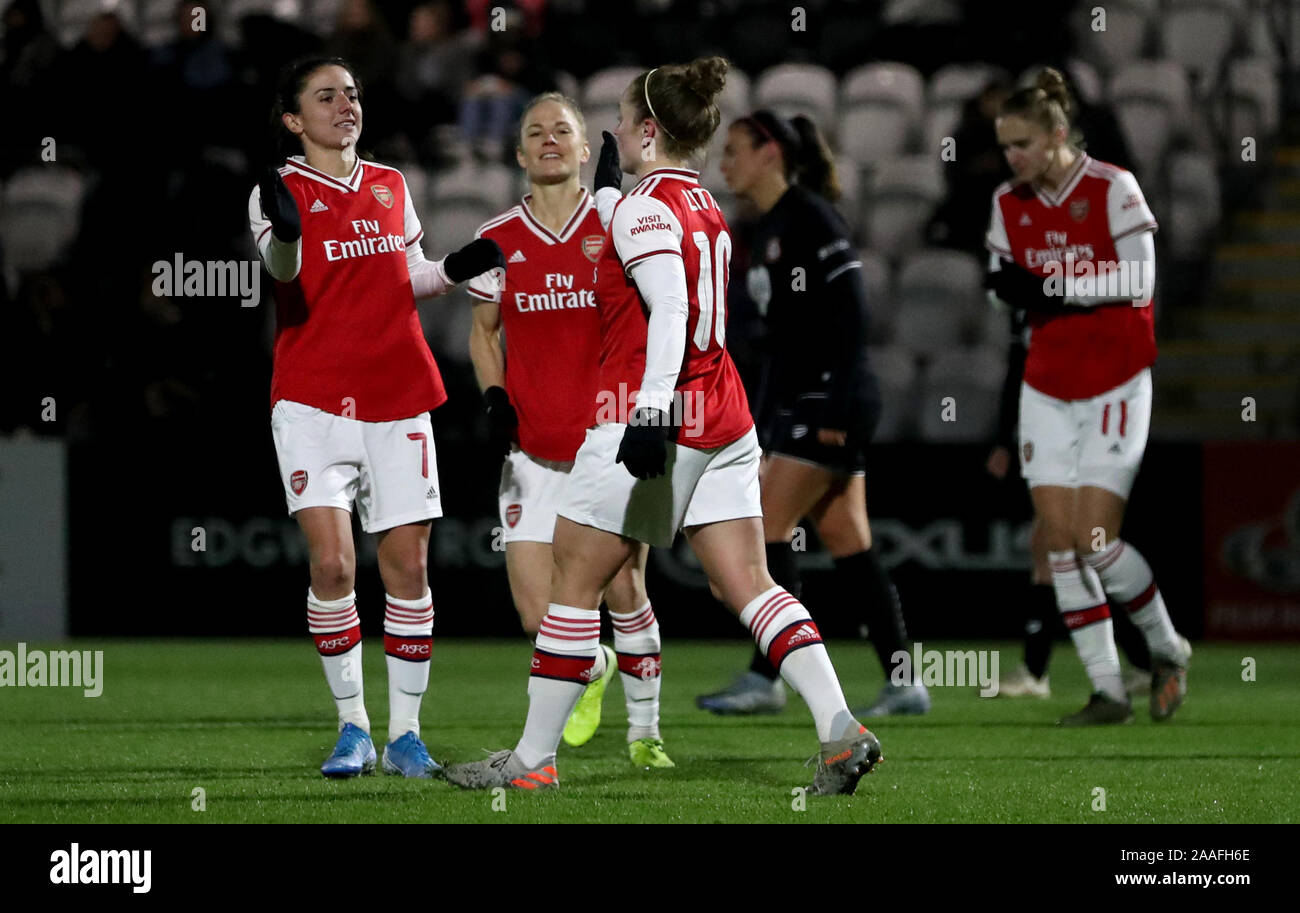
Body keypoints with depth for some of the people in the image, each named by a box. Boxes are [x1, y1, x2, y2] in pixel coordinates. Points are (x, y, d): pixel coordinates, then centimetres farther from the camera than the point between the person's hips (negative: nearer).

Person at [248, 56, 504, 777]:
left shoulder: (391, 186, 13)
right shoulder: (281, 191, -2)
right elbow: (281, 270, -23)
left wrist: (460, 267, 5)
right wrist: (286, 232, -44)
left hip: (398, 401, 4)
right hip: (313, 402, -4)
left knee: (407, 563, 1)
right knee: (331, 562, -13)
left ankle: (404, 734, 8)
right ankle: (351, 726, 0)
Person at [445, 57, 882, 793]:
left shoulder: (645, 208, -10)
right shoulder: (703, 206, 14)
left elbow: (669, 308, -23)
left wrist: (652, 407, -31)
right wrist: (605, 187, 44)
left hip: (653, 420, -8)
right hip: (724, 419, 8)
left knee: (575, 582, 3)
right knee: (749, 586, 3)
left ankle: (534, 760, 8)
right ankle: (841, 729, -13)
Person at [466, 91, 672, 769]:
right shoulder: (497, 241, 2)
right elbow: (483, 330, 15)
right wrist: (494, 397, -2)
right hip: (533, 451, 1)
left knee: (624, 591, 0)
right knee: (538, 616, -6)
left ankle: (644, 731, 19)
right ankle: (593, 666, 28)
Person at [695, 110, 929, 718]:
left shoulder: (810, 218, -11)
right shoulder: (765, 232, 17)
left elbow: (851, 314, -18)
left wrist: (838, 410, -22)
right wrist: (761, 433, 21)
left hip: (832, 399, -9)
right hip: (799, 404, 9)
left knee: (767, 528, -10)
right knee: (848, 545, 7)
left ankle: (766, 679, -8)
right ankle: (903, 683, 8)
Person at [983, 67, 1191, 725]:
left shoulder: (1111, 189, -10)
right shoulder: (1009, 203, 6)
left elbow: (1139, 280, -15)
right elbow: (1005, 282, 10)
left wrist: (1052, 288, -21)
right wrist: (1005, 287, -15)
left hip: (1115, 385, -5)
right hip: (1047, 388, 5)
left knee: (1096, 540, -11)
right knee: (1060, 540, -4)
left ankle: (1166, 646, 15)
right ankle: (1107, 690, 2)